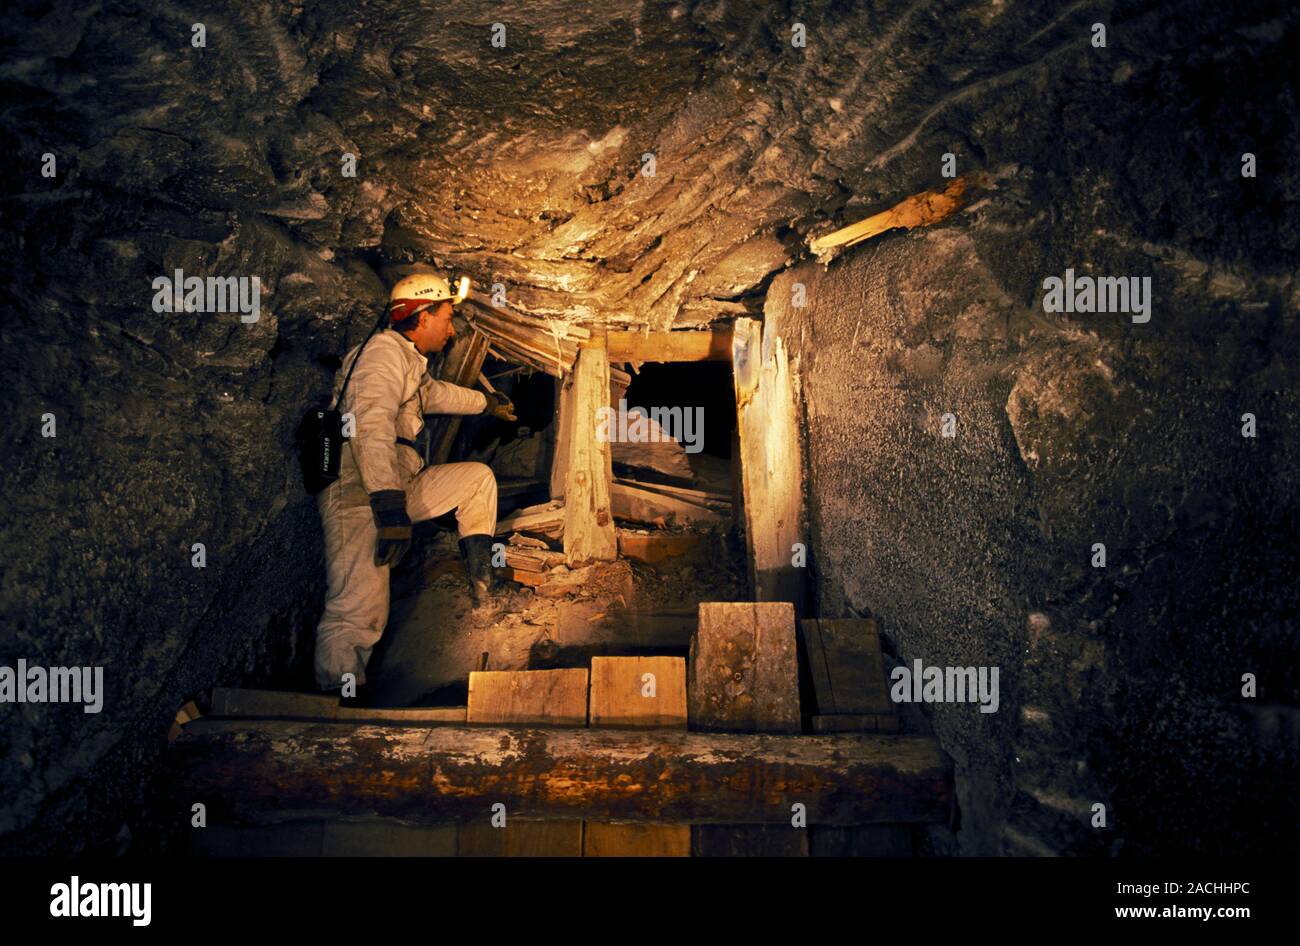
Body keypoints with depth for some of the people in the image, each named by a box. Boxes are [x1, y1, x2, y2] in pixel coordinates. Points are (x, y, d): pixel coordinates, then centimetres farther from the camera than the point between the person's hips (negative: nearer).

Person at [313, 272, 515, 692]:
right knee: (359, 615, -26)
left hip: (397, 489, 11)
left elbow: (436, 393, 48)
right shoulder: (385, 350, -10)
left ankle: (479, 582, 15)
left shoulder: (409, 360, 23)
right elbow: (370, 425, -27)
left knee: (478, 477, 18)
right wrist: (389, 505, -38)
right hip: (359, 494, -11)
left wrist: (486, 402, 63)